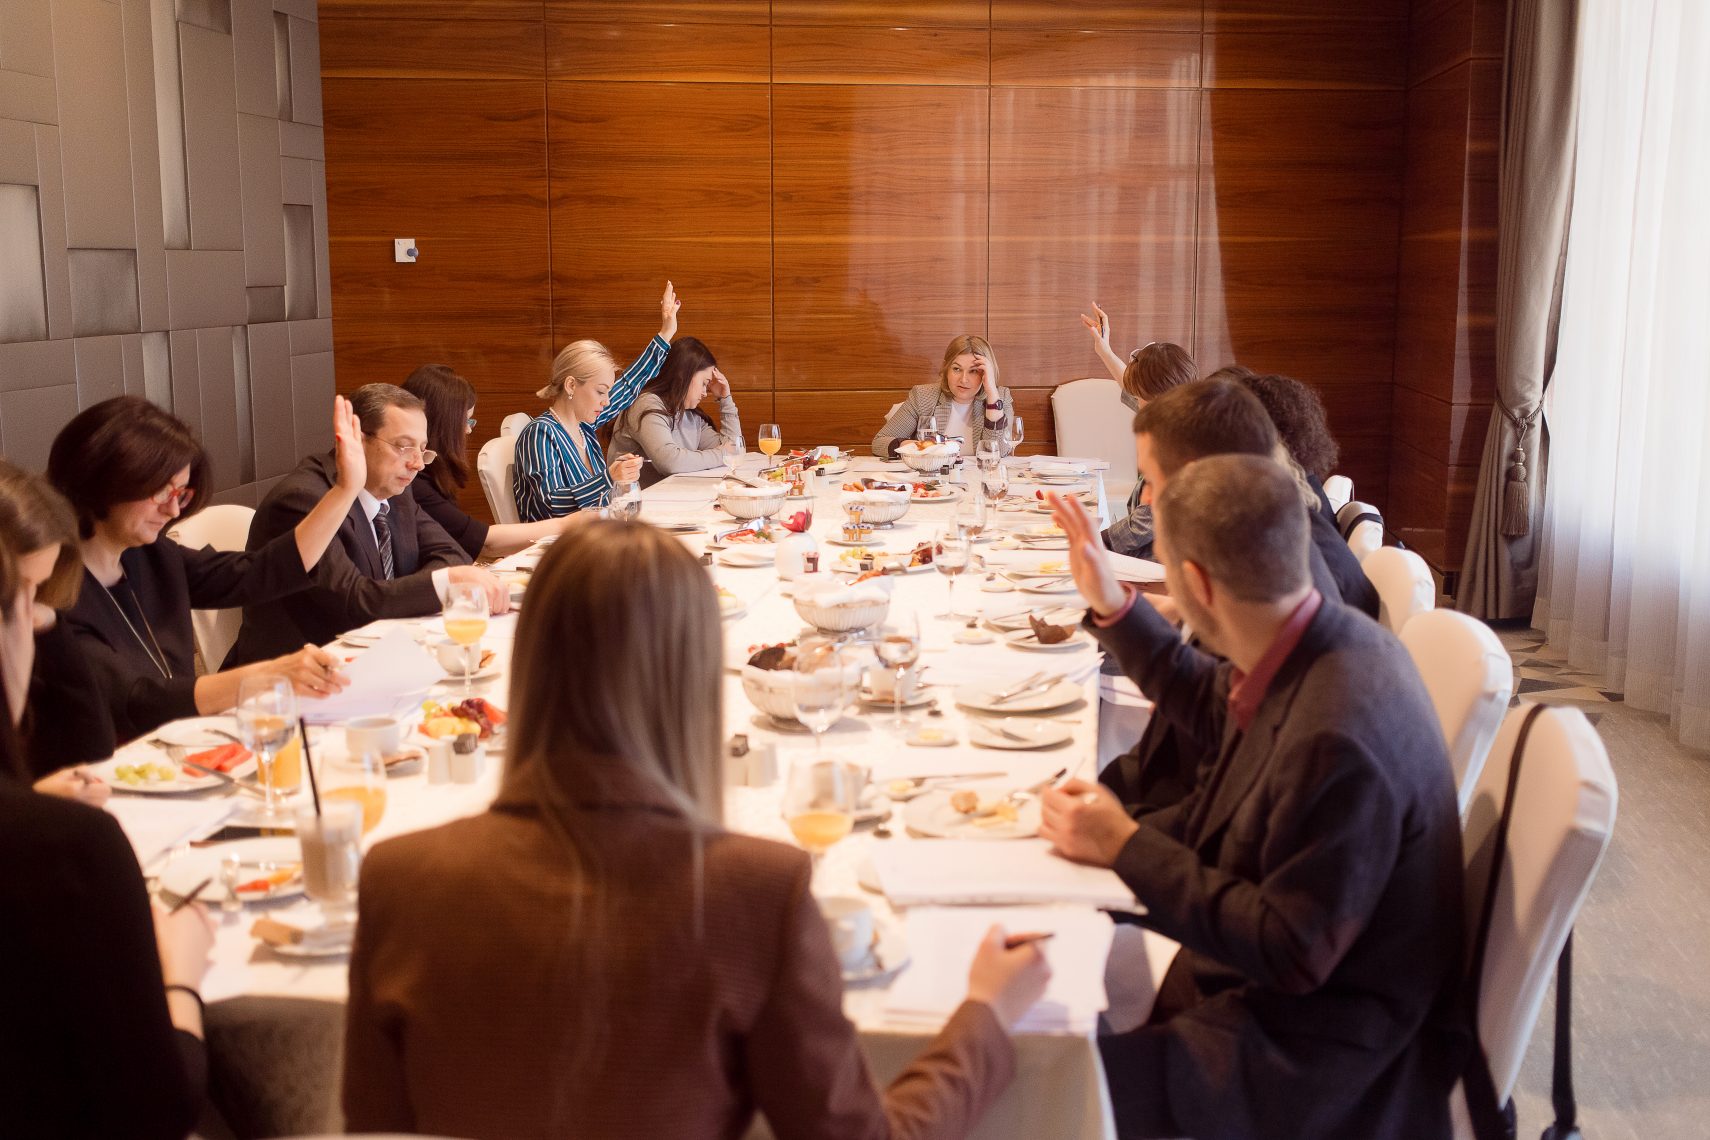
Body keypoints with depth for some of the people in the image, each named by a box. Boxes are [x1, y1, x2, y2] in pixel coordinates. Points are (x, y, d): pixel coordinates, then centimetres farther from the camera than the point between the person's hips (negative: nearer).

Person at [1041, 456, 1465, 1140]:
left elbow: (1291, 955, -26)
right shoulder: (1316, 641, -6)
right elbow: (1213, 705, 17)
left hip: (1318, 1038, -9)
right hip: (1266, 957, 9)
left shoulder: (1337, 739, -35)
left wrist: (1126, 848, -22)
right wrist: (1110, 604, 13)